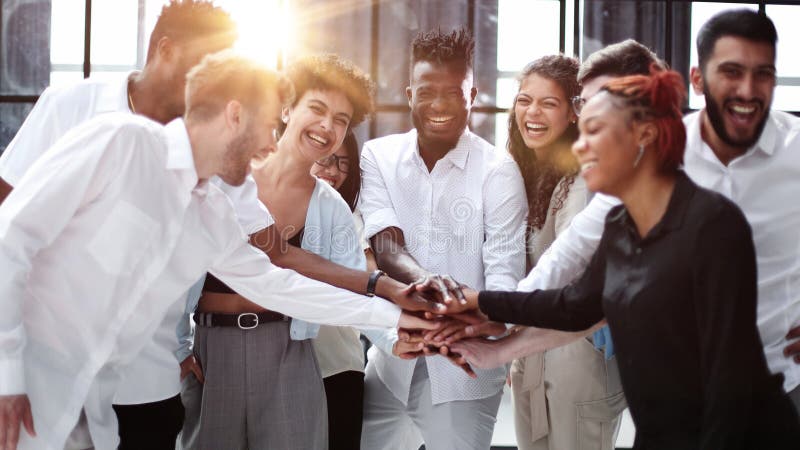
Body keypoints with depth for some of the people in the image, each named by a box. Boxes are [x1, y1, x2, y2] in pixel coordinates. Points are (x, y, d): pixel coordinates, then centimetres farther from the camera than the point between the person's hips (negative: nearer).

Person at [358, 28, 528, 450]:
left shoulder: (497, 170, -7)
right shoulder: (378, 156, 1)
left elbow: (505, 268, -14)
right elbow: (385, 244, -13)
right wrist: (422, 277, -36)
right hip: (391, 356, 3)